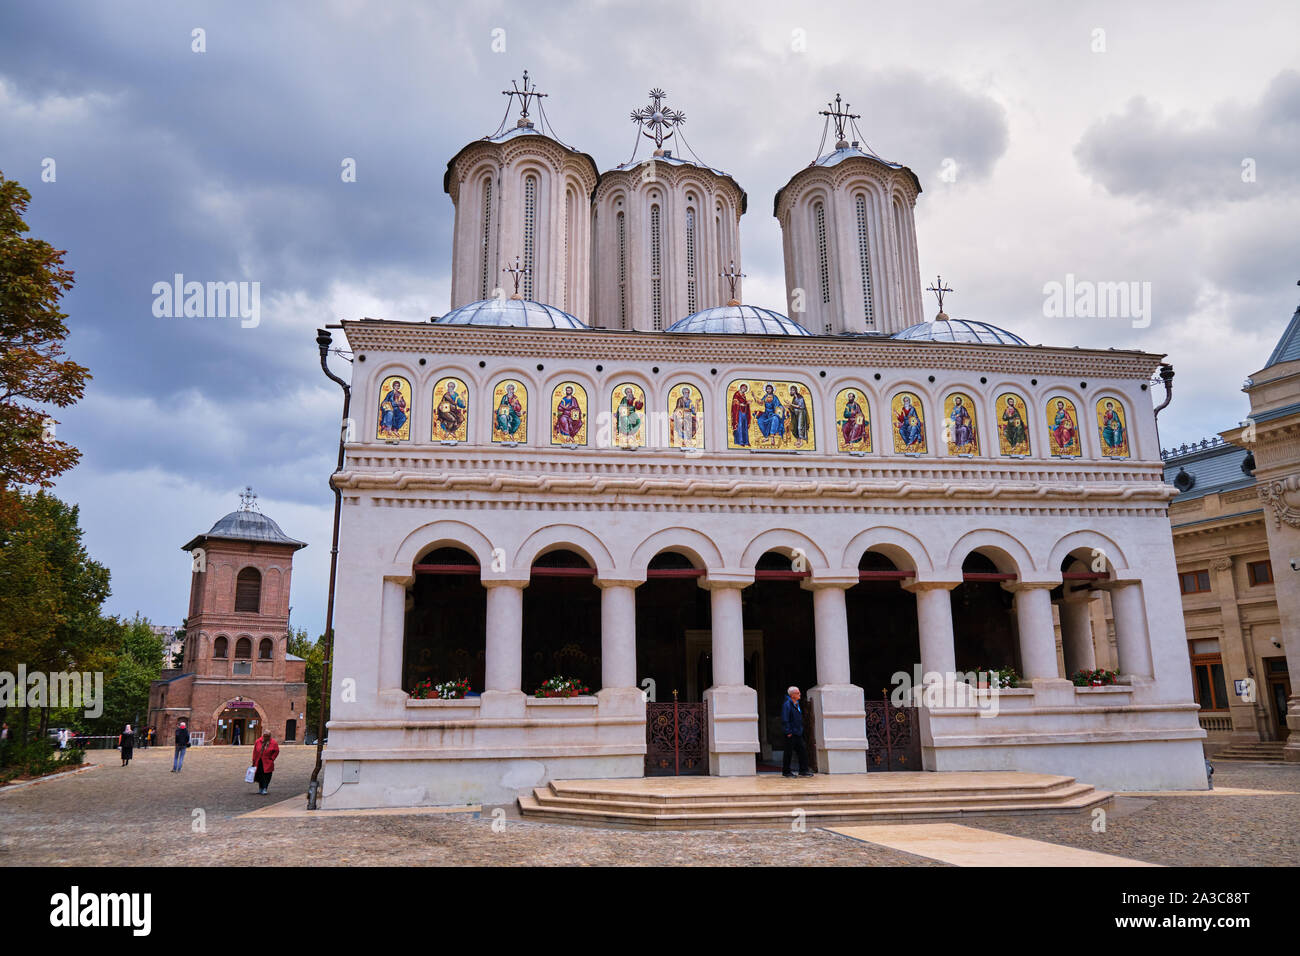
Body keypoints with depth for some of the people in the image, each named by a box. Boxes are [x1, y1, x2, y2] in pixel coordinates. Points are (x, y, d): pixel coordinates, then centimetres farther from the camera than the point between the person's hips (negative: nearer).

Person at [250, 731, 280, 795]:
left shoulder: (273, 743, -7)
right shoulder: (258, 741, -1)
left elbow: (276, 751, 0)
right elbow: (255, 751, 4)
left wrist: (272, 758, -7)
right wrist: (254, 761, 3)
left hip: (267, 763, -3)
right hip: (259, 762, 3)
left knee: (266, 776, -6)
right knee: (259, 775, 9)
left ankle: (264, 789, -1)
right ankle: (260, 788, 24)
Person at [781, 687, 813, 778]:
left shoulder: (796, 704, 14)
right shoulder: (787, 705, -14)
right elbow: (785, 720, -18)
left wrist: (801, 730, 18)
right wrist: (788, 732, -20)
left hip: (798, 734, 9)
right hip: (791, 734, -9)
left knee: (803, 752, 6)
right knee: (788, 753, 0)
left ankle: (803, 771, 11)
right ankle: (786, 772, 9)